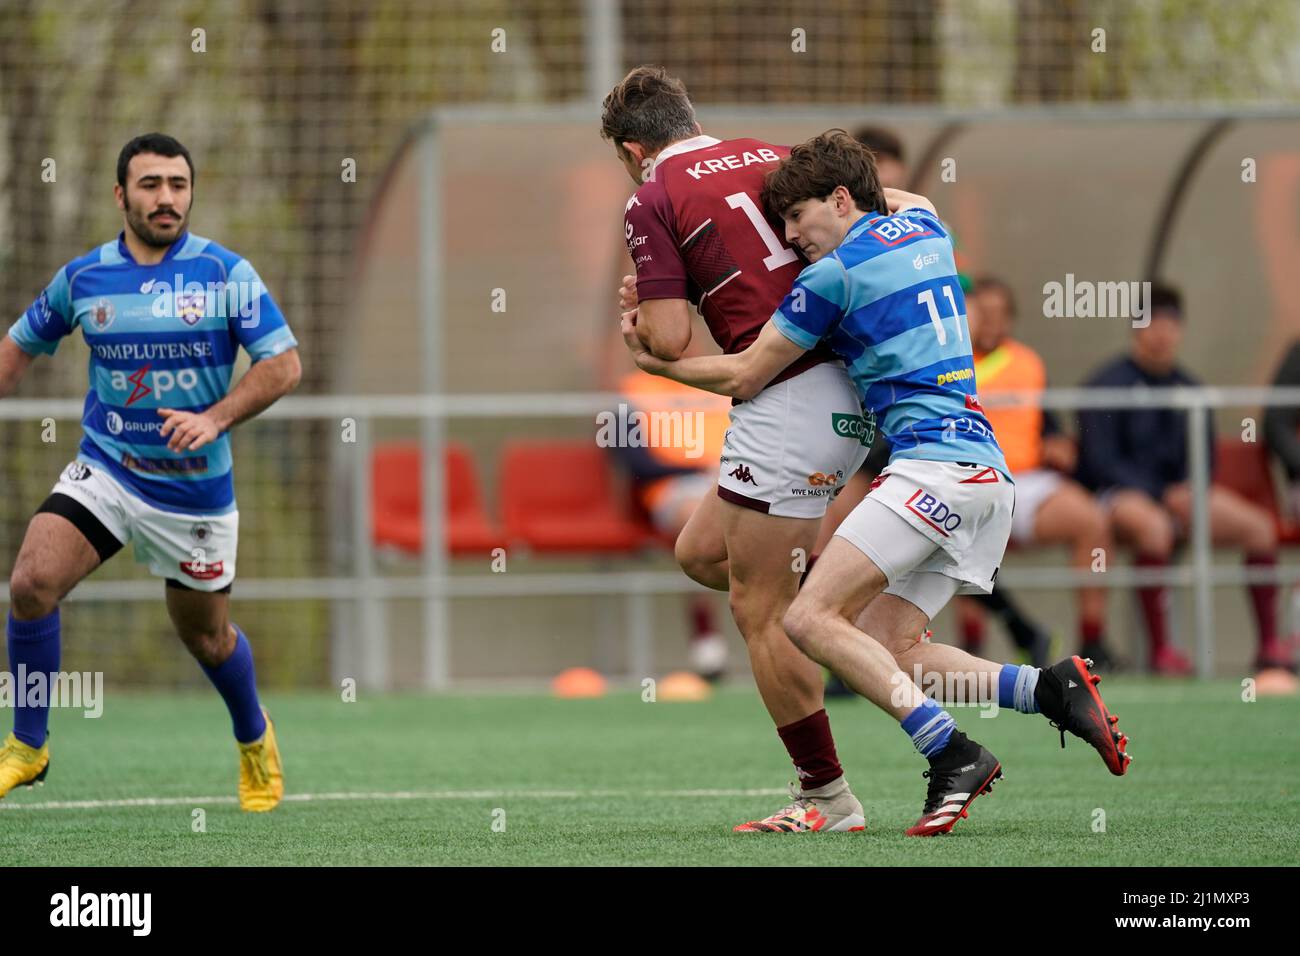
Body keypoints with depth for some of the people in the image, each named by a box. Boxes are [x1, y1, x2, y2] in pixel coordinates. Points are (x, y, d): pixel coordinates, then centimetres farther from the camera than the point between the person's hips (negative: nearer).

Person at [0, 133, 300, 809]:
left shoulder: (225, 274, -8)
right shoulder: (83, 277, 0)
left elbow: (284, 364, -11)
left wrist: (214, 419, -24)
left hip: (195, 491, -1)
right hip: (103, 470, 1)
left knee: (206, 636, 12)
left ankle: (253, 739, 44)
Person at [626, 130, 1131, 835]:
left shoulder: (837, 273, -3)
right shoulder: (925, 230, 19)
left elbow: (744, 376, 5)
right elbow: (903, 201, 47)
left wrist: (658, 363, 20)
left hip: (934, 464, -9)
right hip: (987, 468, 9)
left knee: (810, 618, -14)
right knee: (885, 650, 7)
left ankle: (953, 755, -23)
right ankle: (1050, 689, -7)